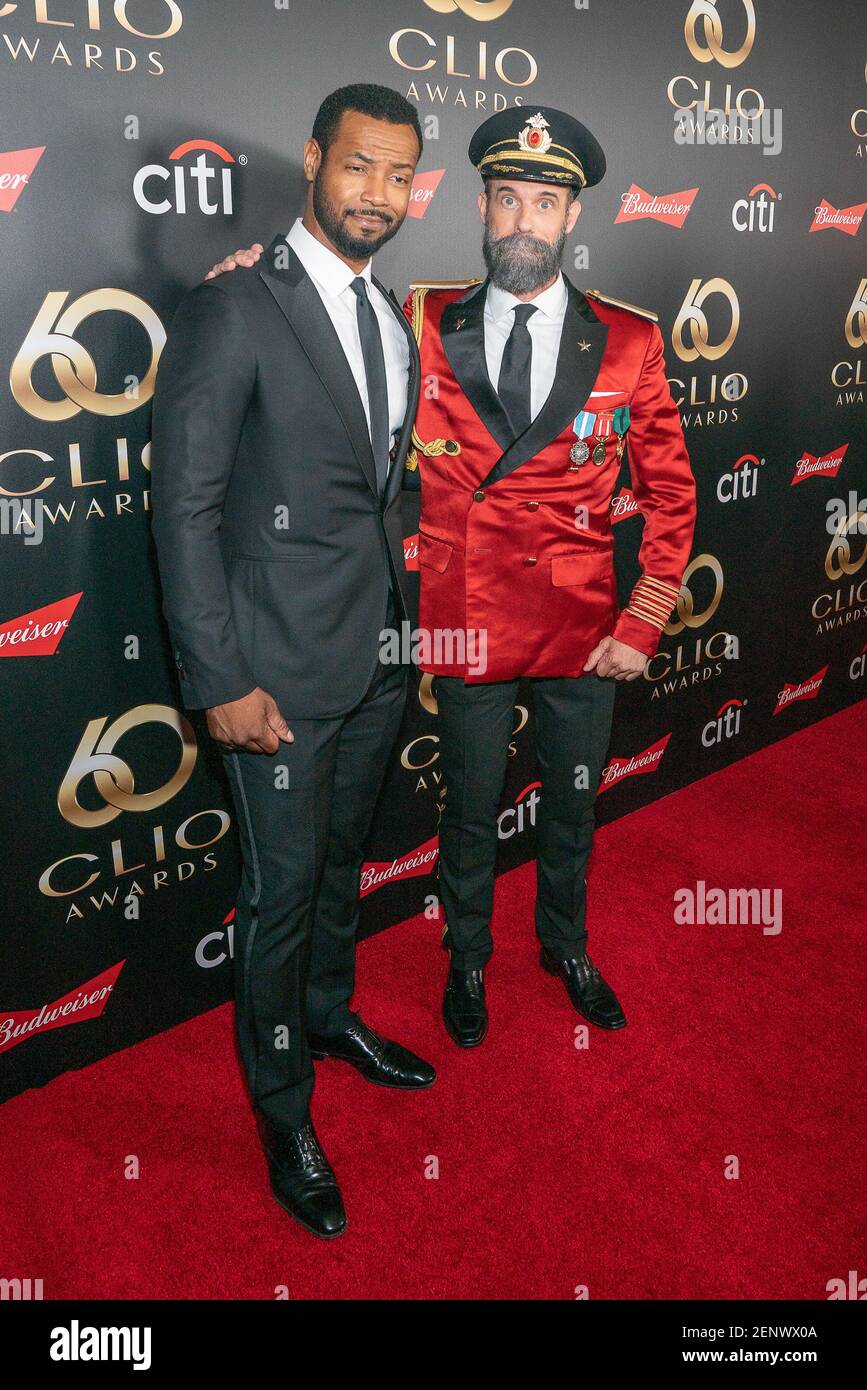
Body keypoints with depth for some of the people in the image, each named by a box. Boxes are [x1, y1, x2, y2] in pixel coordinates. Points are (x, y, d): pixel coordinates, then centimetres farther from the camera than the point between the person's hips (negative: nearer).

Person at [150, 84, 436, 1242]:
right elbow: (186, 507, -14)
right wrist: (221, 681, -17)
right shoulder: (232, 312, -12)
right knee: (283, 887, 7)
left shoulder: (395, 319, 10)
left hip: (382, 656, 7)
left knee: (343, 860, 22)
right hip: (285, 667, -6)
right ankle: (284, 1111, 29)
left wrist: (410, 622, 11)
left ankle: (330, 1015, 47)